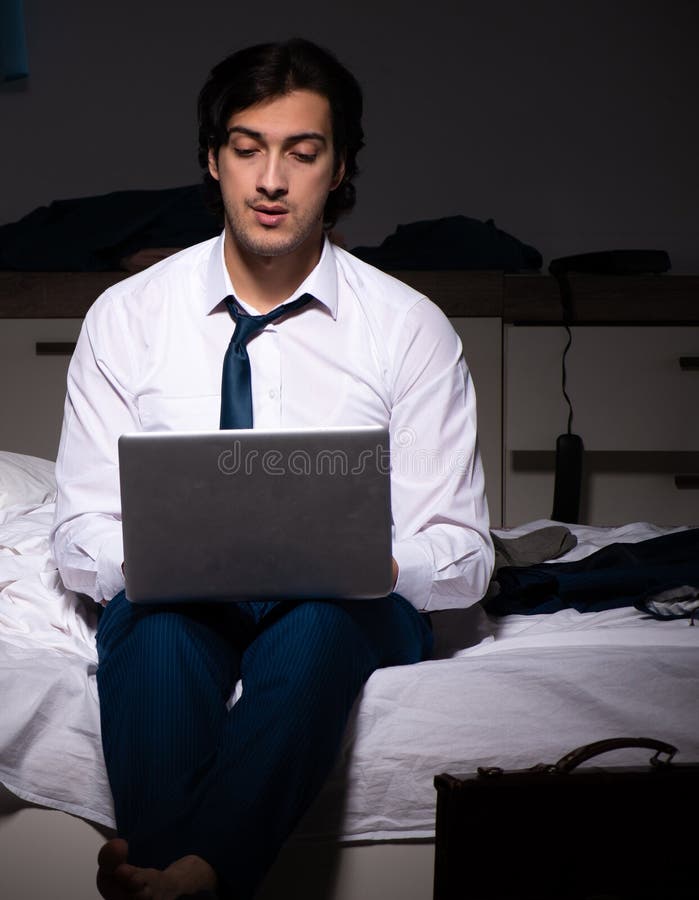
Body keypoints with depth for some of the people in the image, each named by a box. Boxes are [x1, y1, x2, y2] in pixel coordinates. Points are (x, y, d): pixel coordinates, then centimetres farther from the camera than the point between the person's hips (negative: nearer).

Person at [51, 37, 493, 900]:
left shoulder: (410, 328, -1)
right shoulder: (127, 315, 2)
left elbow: (462, 558, -3)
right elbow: (80, 540, 1)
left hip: (348, 611, 0)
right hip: (175, 606, 1)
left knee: (318, 617, -36)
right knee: (156, 613, -35)